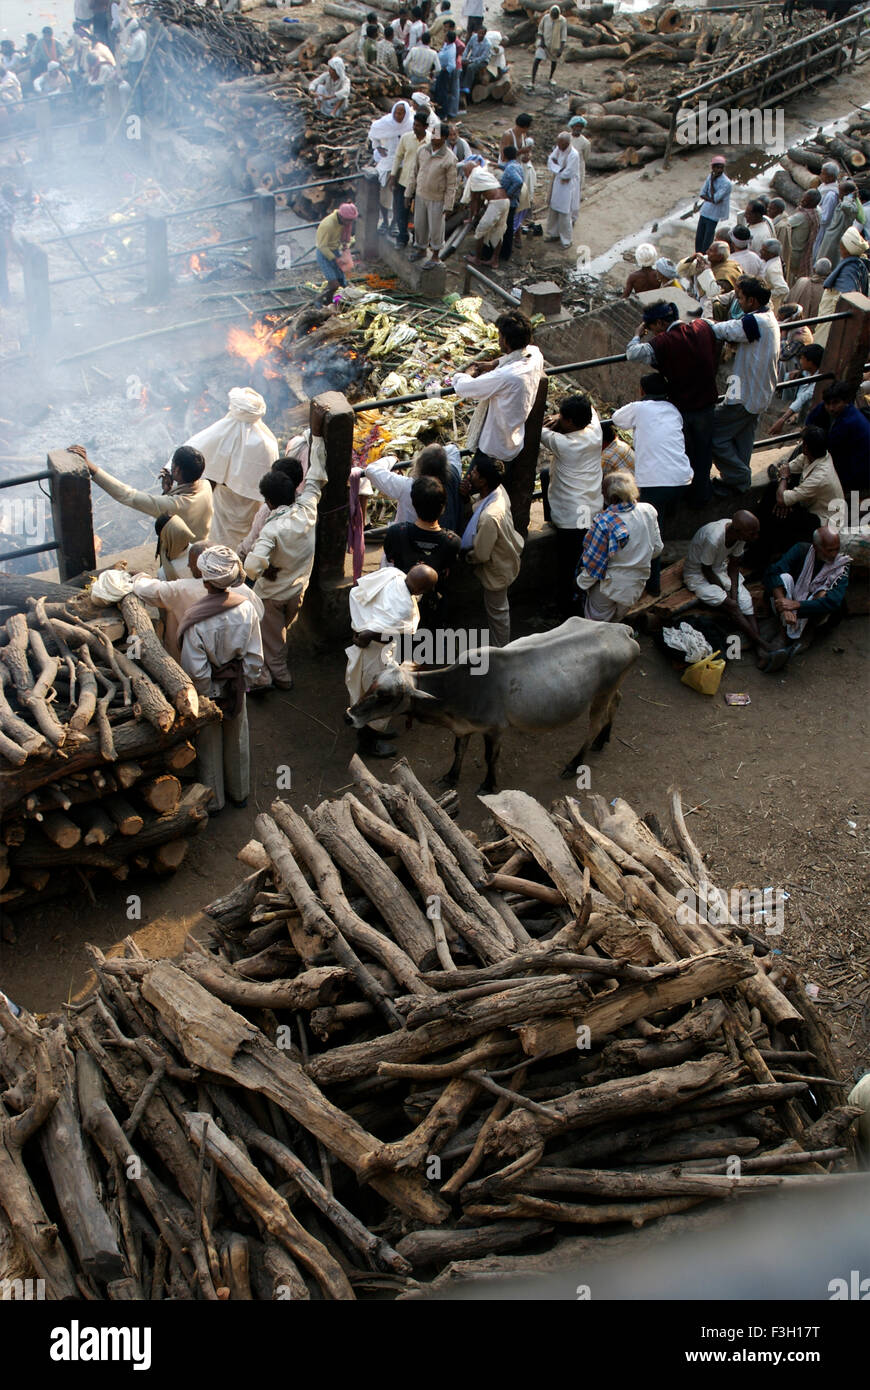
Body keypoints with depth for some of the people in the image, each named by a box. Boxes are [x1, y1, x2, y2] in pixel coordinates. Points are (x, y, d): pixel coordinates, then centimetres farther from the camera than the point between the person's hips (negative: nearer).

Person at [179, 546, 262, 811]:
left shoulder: (197, 621, -30)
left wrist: (208, 697, -7)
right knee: (237, 741, 26)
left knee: (209, 747, 19)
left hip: (209, 692, -3)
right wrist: (240, 684, 4)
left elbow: (196, 671, -24)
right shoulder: (246, 607, -19)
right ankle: (239, 792, 45)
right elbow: (255, 657, -10)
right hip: (236, 689, 3)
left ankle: (213, 800, 37)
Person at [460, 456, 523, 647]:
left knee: (497, 611, 17)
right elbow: (477, 509, 3)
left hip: (497, 569, -7)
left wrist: (466, 556, -10)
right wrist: (469, 495, -18)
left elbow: (481, 554, -32)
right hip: (506, 555, 7)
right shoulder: (498, 489, -19)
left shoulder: (490, 517, -46)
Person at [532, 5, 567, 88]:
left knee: (554, 61, 17)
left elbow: (564, 36, -14)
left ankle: (551, 77, 43)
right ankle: (532, 82, -12)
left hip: (555, 44, 1)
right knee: (537, 60, -13)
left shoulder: (563, 21, -17)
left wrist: (561, 49, -18)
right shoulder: (546, 18, -14)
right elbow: (540, 29, 0)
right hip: (544, 43, -1)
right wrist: (541, 40, -10)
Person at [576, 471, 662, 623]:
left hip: (609, 586, -5)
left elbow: (593, 562, -18)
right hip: (635, 587, 6)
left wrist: (581, 583, -1)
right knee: (615, 623, 24)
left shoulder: (604, 522, -26)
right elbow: (657, 549, 3)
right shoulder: (649, 512, -9)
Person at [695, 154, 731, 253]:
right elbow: (702, 194, 3)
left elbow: (715, 199, -23)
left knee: (707, 242, -3)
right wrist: (710, 199, -16)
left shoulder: (726, 183, -18)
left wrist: (712, 182, -16)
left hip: (714, 216, -7)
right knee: (698, 239, 14)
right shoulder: (710, 176, 3)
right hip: (704, 212, 7)